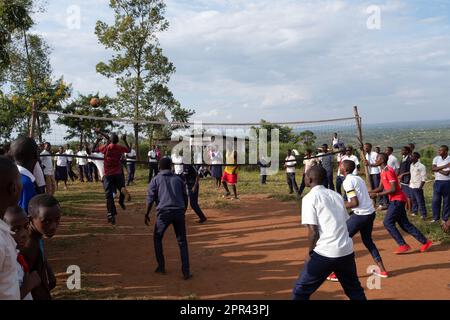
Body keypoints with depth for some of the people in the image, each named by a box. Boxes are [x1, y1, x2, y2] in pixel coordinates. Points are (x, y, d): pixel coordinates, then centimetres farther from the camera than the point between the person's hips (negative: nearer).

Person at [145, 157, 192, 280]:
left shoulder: (156, 179, 9)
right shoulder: (178, 179, 16)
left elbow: (150, 198, 1)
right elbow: (185, 198, 16)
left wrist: (147, 214, 9)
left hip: (164, 212, -2)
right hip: (179, 212, 2)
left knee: (157, 238, 20)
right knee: (182, 241, 9)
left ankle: (161, 267, 22)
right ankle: (186, 271, 1)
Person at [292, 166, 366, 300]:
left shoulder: (310, 198, -6)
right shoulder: (336, 195, 13)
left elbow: (313, 230, -13)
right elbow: (345, 223, 16)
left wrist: (310, 252, 0)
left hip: (325, 253, -7)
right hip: (347, 250, 7)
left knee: (301, 291, 6)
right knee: (355, 290, 23)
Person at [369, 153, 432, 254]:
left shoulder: (389, 171, -17)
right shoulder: (383, 172, 13)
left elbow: (393, 189, -23)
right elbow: (381, 187, 18)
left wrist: (377, 195, -21)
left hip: (397, 200, -10)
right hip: (395, 200, 10)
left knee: (388, 223, -9)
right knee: (405, 224, 11)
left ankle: (403, 245, -3)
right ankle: (425, 242, 17)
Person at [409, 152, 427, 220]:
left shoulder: (421, 166, -12)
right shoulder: (411, 165, 12)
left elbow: (424, 178, -12)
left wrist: (420, 187, -16)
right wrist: (410, 182, 12)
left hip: (418, 187, -7)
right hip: (412, 186, 7)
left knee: (420, 201, -5)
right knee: (414, 200, 13)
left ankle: (423, 214, 1)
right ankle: (415, 211, 24)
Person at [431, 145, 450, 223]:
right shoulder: (436, 158, 3)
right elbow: (433, 168, -12)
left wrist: (438, 169, -10)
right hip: (437, 182, 3)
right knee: (435, 200, 5)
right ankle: (436, 218, 17)